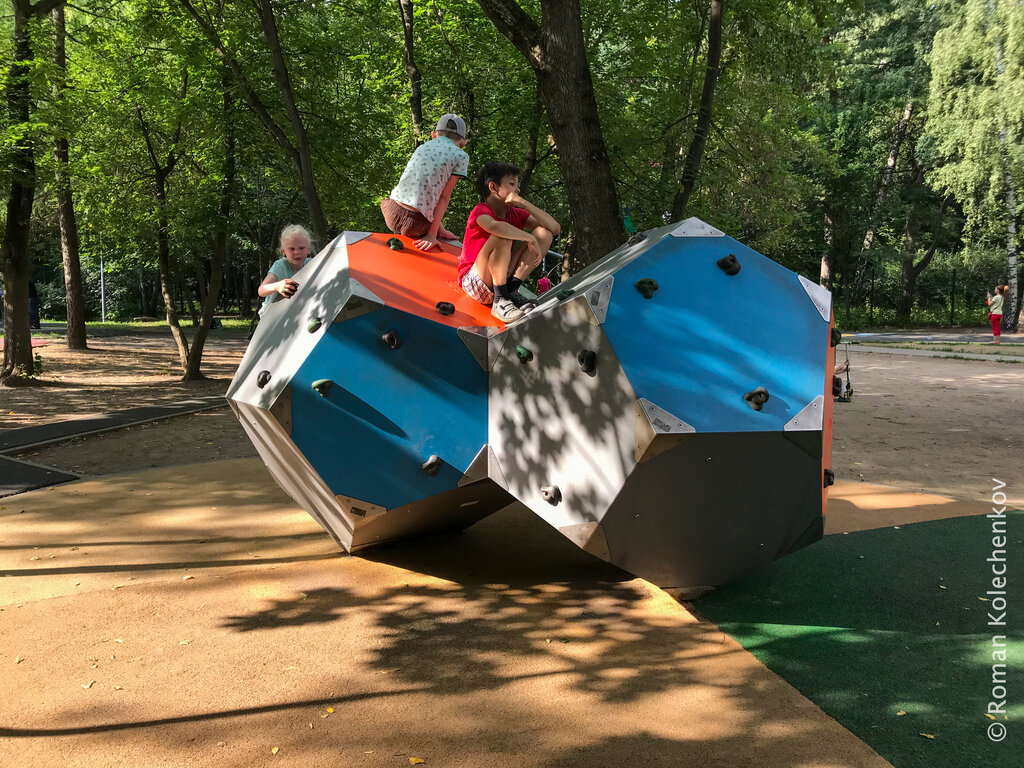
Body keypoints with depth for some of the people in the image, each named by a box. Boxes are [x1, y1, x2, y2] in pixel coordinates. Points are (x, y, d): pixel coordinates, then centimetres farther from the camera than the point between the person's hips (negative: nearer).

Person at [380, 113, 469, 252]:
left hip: (392, 212, 5)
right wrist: (432, 235, -6)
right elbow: (444, 197, -5)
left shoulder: (422, 147, 15)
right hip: (415, 223, -5)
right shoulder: (461, 156, 2)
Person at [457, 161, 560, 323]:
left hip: (502, 278, 7)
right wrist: (530, 239, -29)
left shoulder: (515, 214, 9)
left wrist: (524, 204, -9)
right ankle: (500, 300, -25)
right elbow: (495, 226, -38)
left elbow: (555, 228, -1)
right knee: (503, 236, -31)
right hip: (473, 281, -7)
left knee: (544, 233, -2)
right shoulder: (481, 211, -11)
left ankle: (511, 290, -12)